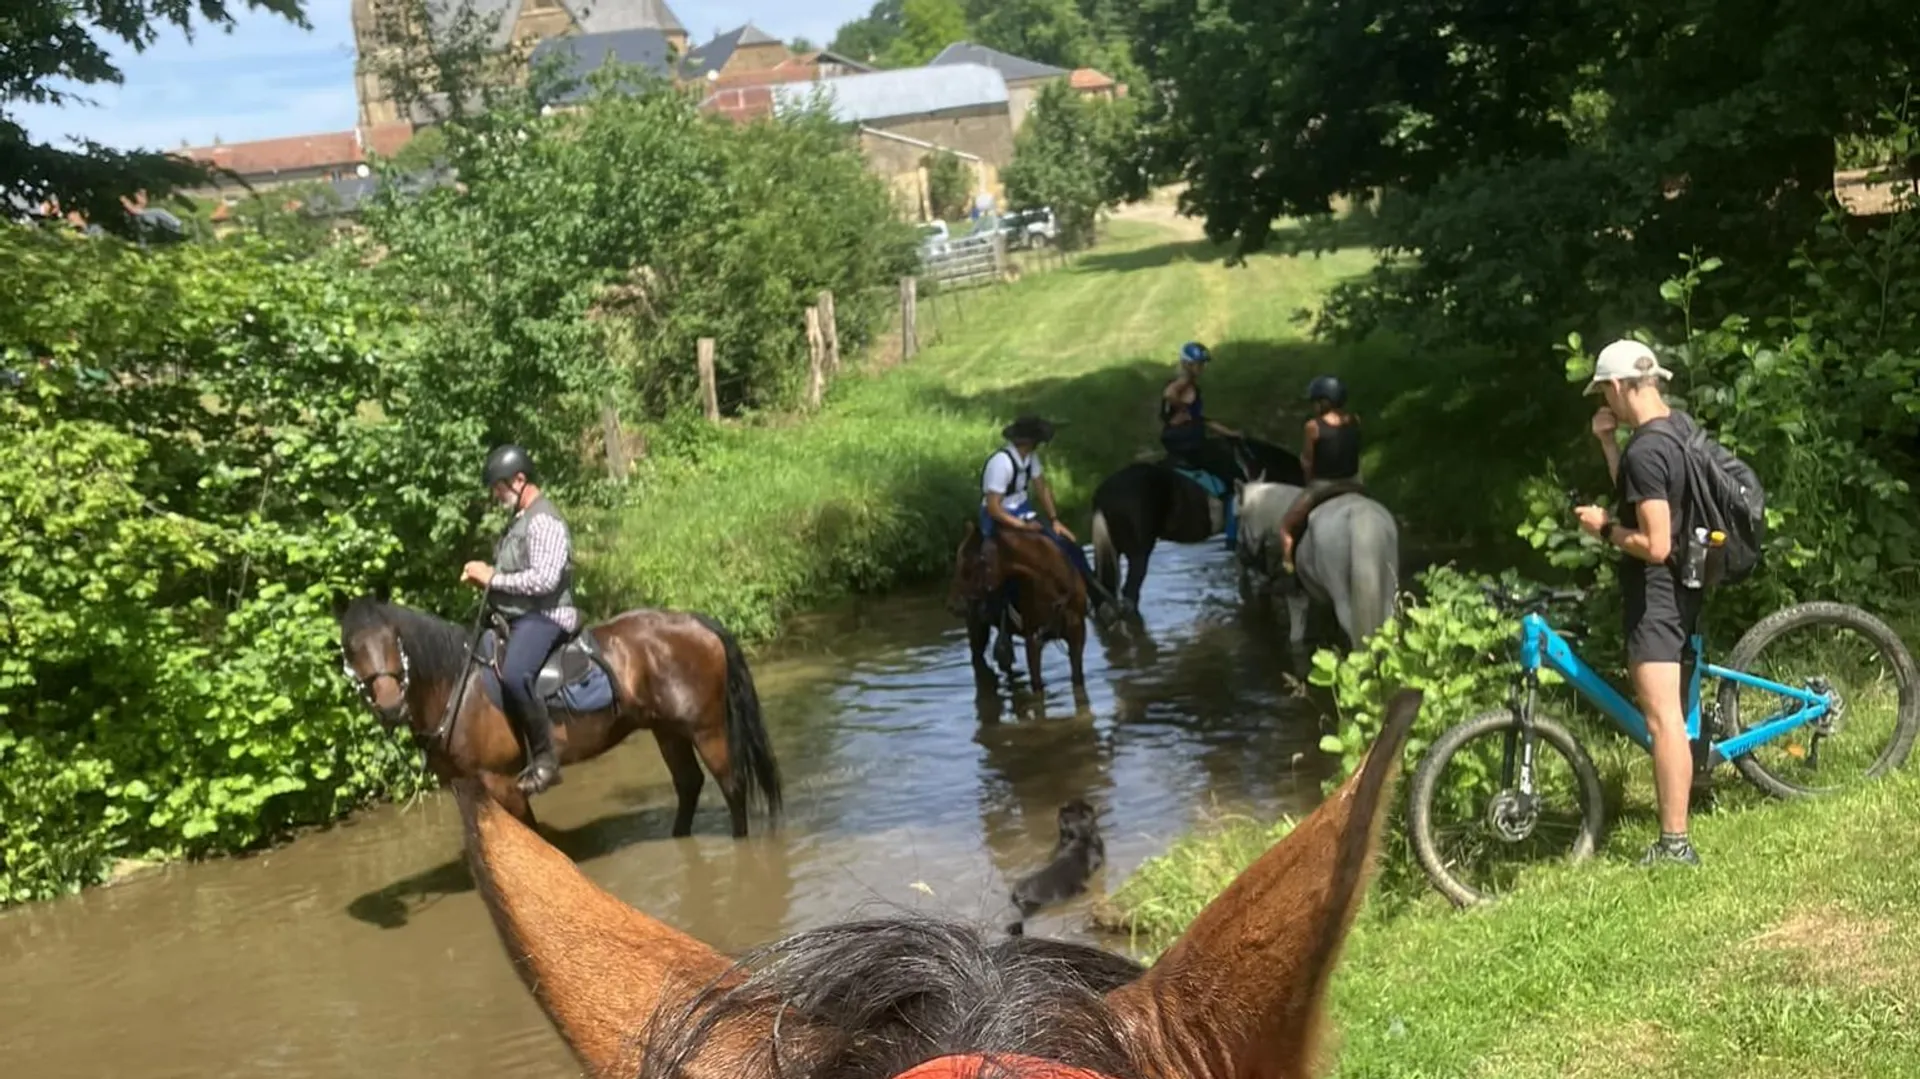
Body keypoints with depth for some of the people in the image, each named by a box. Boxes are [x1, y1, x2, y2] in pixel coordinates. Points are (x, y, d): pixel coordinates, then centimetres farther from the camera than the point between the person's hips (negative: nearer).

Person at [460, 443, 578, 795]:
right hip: (515, 618, 11)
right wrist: (484, 576, 8)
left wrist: (493, 578, -16)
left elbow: (544, 579, -24)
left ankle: (545, 758, -26)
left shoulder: (544, 521, -13)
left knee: (513, 675, -35)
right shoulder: (520, 520, 17)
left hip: (544, 617, -11)